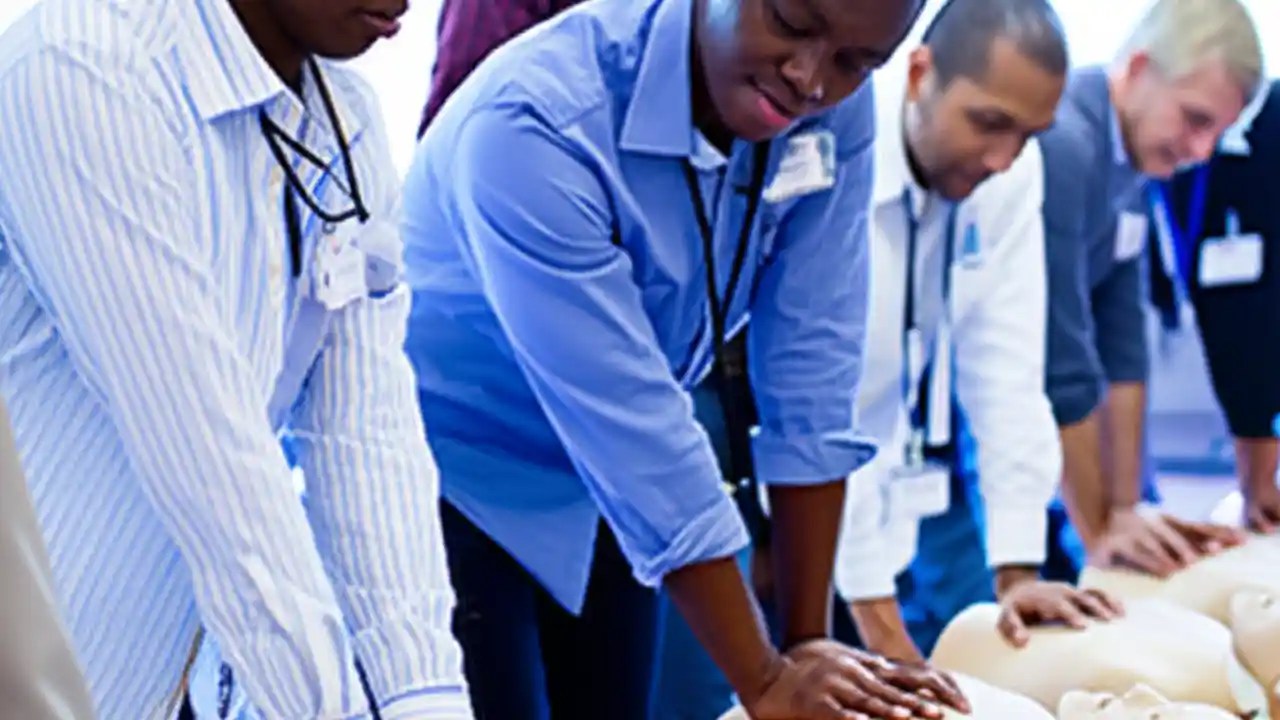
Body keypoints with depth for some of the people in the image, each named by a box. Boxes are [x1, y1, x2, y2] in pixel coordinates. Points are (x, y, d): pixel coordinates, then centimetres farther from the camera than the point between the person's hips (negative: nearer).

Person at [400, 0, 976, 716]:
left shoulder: (834, 117, -13)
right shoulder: (536, 125, -31)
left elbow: (812, 372, -11)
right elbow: (636, 434, -30)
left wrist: (810, 637, -10)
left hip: (605, 490, 6)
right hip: (454, 476, -5)